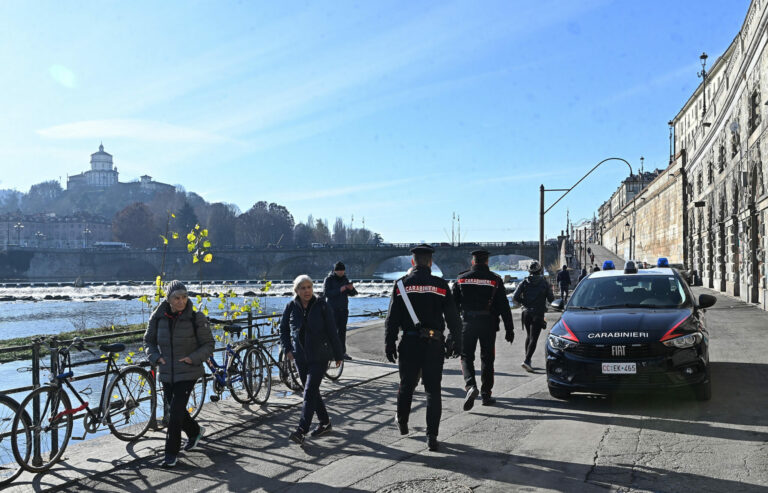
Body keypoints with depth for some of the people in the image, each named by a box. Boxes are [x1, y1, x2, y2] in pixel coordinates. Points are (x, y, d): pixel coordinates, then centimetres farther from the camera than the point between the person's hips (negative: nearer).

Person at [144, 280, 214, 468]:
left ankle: (171, 453, 4)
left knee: (176, 412, -9)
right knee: (175, 410, 17)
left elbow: (209, 344, -3)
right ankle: (195, 431, 45)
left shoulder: (196, 318, -10)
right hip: (166, 373, 4)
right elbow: (149, 340, 13)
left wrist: (193, 358, -17)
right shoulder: (158, 318, -1)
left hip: (187, 373, -4)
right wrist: (155, 357, -5)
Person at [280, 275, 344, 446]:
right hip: (300, 357, 4)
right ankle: (325, 422, 29)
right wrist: (288, 348, -1)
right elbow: (283, 329, 12)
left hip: (319, 356, -4)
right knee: (312, 391, 13)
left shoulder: (321, 306, -6)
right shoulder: (291, 307, 2)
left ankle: (301, 430, -13)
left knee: (310, 392, -12)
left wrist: (338, 355, 0)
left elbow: (332, 332, -3)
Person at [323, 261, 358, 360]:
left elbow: (352, 293, 12)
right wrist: (339, 290, -26)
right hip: (333, 309, -5)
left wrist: (351, 288, -11)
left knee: (342, 330, 5)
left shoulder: (345, 279, 11)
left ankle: (342, 352, 8)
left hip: (343, 309, 5)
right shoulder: (329, 279, -5)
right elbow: (326, 293, -18)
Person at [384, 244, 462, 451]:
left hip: (410, 343, 1)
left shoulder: (401, 284, -2)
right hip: (434, 345, 0)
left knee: (406, 385, 19)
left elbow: (392, 319, -3)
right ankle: (432, 437, 3)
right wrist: (456, 341, 11)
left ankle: (402, 422, 38)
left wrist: (389, 344, 3)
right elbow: (453, 318, 0)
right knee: (433, 390, 5)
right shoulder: (441, 286, -2)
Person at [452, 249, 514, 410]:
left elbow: (453, 304, 6)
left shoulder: (461, 279, 2)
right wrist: (509, 329, 2)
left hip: (468, 323, 0)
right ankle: (486, 394, 15)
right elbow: (504, 307, -2)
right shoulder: (495, 280, -2)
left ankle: (470, 386, -17)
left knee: (466, 356, 7)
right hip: (488, 324, 0)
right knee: (487, 358, 11)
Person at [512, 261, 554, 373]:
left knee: (528, 336, 19)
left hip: (526, 313, 3)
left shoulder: (524, 282, 1)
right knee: (533, 338, -6)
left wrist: (523, 302, 9)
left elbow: (515, 298, -8)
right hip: (538, 314, -3)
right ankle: (527, 361, -20)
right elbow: (551, 299, -3)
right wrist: (550, 290, 16)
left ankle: (528, 359, 19)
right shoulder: (544, 283, -4)